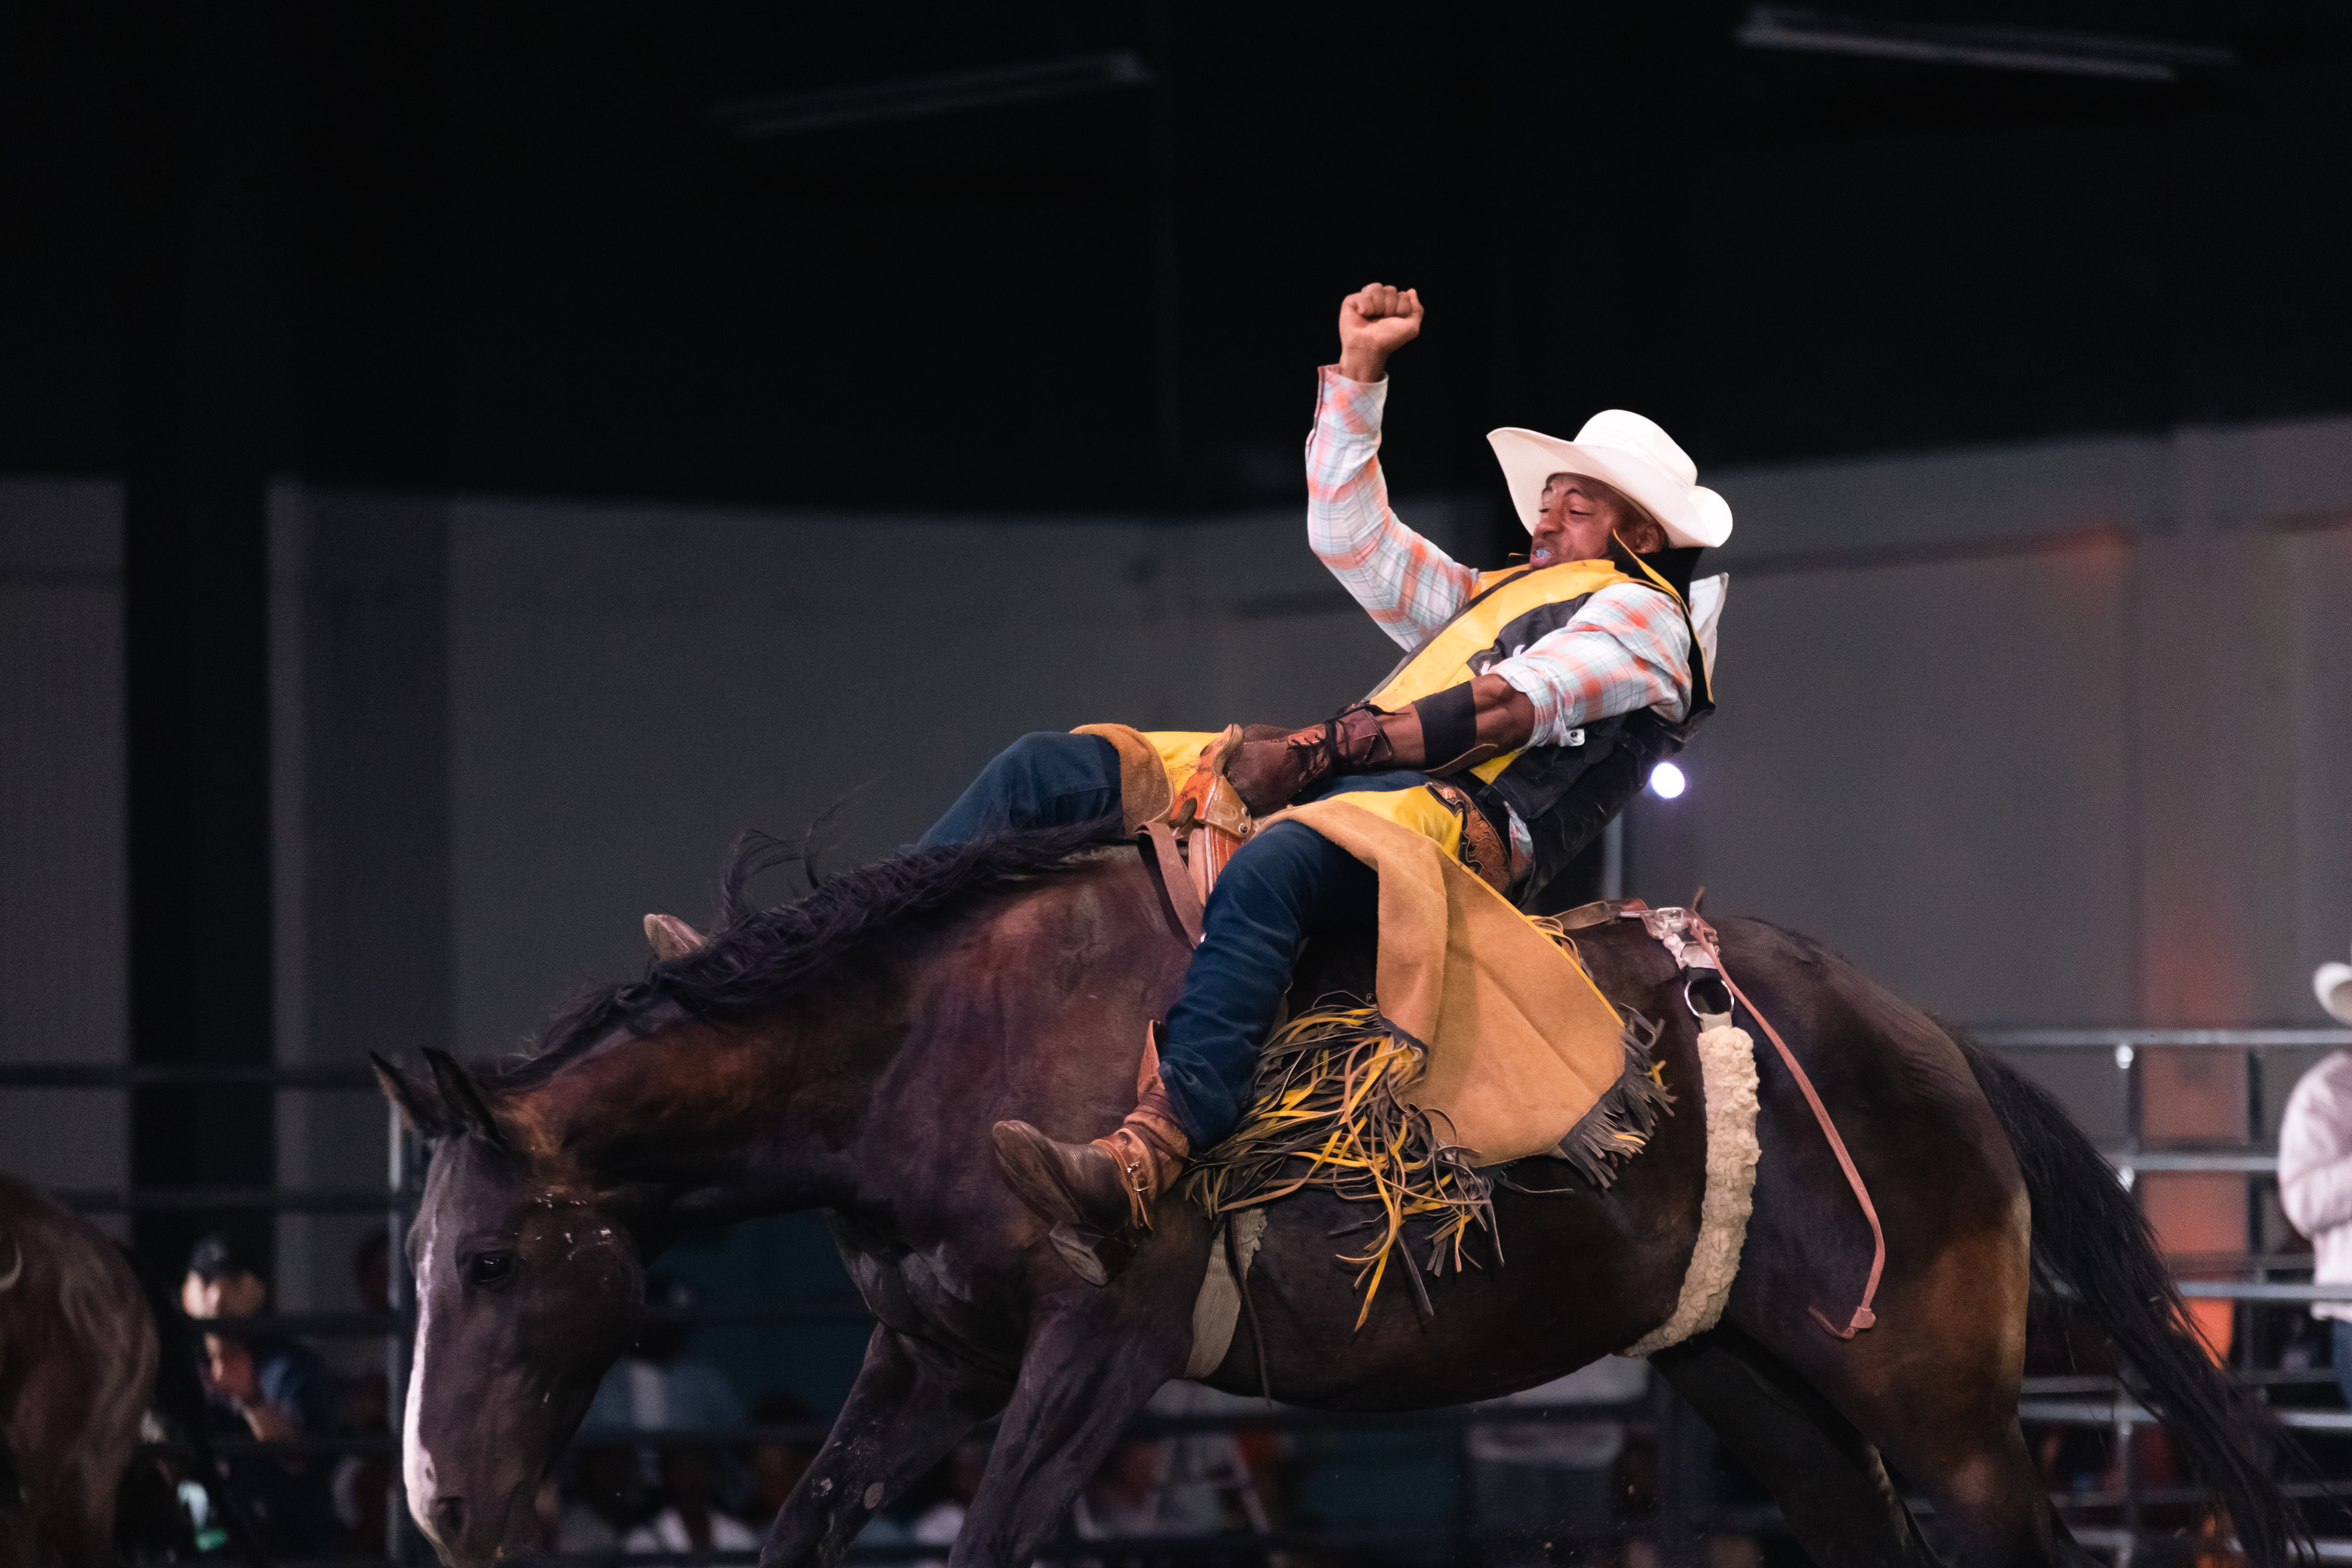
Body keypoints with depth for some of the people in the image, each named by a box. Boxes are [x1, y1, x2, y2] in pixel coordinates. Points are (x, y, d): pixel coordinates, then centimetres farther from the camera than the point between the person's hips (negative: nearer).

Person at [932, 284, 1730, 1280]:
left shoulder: (1642, 615, 11)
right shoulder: (1495, 597, 37)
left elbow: (1508, 709, -6)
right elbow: (1349, 534, 35)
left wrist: (1317, 749, -12)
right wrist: (1359, 372, 26)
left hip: (1463, 821, -9)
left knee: (1265, 873, -43)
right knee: (1047, 772, -2)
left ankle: (1136, 1170, -63)